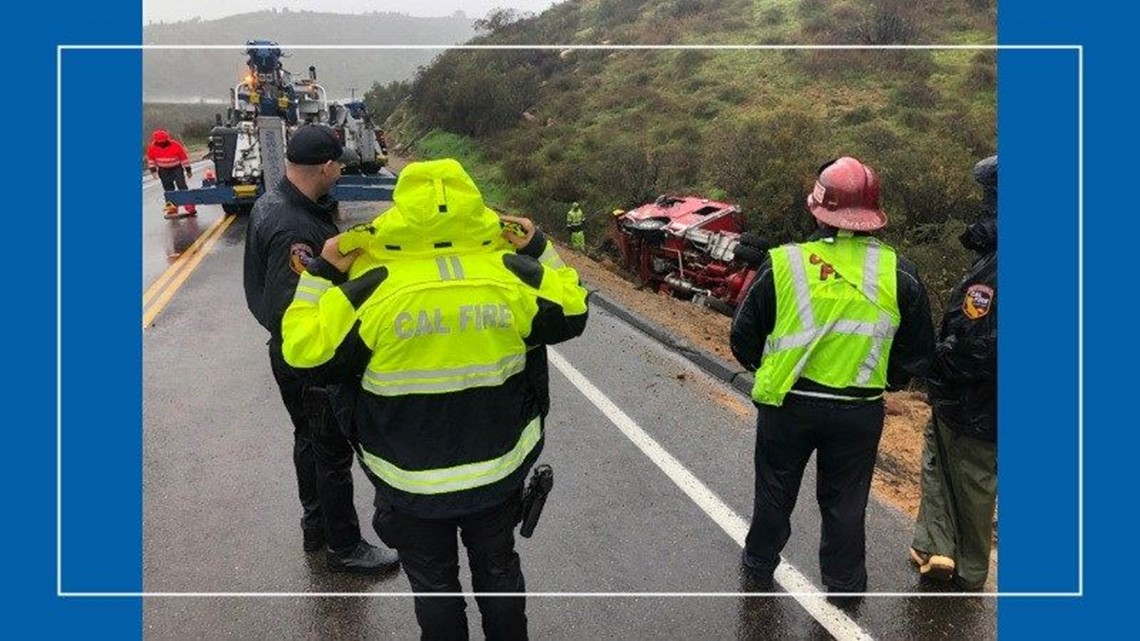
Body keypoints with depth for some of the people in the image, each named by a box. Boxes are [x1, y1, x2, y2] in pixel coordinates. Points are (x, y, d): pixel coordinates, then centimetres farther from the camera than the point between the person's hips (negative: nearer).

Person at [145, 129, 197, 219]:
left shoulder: (176, 145, -19)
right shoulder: (152, 148, -10)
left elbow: (184, 156, -9)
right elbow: (150, 158, 7)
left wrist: (188, 170, -5)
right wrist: (153, 169, 0)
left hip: (176, 168, -3)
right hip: (164, 170, 3)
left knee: (182, 187, -11)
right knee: (168, 189, 5)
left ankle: (190, 208, -11)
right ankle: (172, 208, 13)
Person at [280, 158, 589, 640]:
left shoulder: (371, 289, -21)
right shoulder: (512, 275, -14)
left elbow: (303, 347, -10)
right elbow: (571, 314, 3)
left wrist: (322, 273, 0)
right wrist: (540, 251, 11)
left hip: (412, 482, -2)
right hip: (499, 470, 2)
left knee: (433, 583, 21)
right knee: (498, 568, 26)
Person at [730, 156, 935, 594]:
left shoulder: (782, 264, -13)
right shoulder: (899, 274, -8)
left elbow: (744, 338, -4)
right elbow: (917, 352, 2)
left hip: (787, 405, 0)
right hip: (860, 411, 1)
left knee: (775, 492, 19)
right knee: (845, 502, 18)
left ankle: (759, 567, 39)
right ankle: (844, 586, 33)